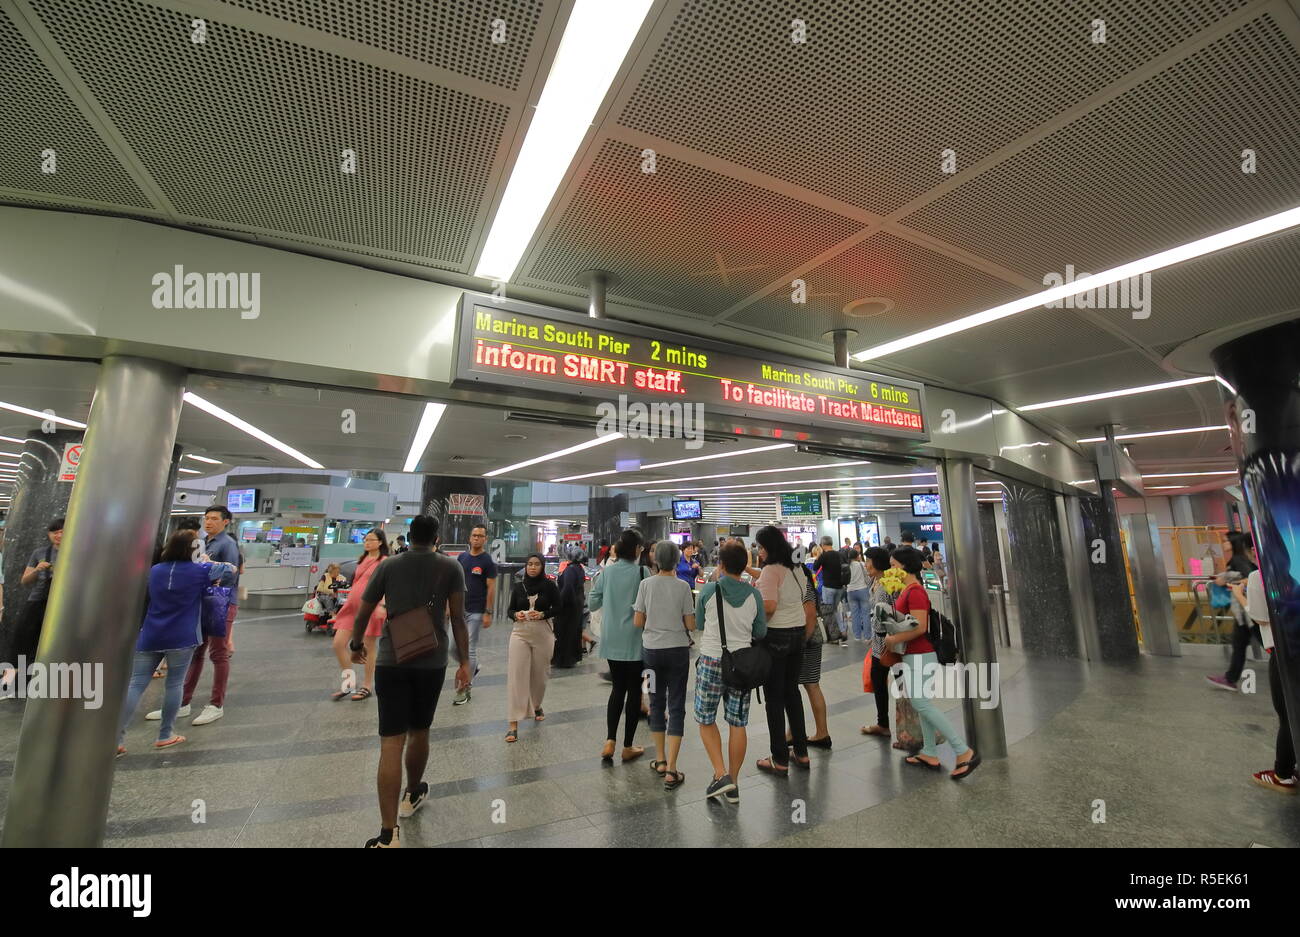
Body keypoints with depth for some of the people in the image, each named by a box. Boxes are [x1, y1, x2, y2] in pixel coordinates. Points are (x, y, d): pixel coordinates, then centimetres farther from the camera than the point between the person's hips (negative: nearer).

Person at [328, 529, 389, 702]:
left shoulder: (385, 562, -6)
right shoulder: (362, 560, 17)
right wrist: (350, 602, 23)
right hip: (352, 606, 7)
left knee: (368, 648, 3)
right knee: (338, 644, 2)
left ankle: (367, 687, 18)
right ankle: (348, 682, 20)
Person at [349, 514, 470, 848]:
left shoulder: (387, 566, 2)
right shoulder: (450, 567, -1)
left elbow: (363, 612, 9)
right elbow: (458, 618, -4)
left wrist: (355, 645, 27)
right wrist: (464, 662, 2)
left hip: (390, 661, 0)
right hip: (432, 662, 0)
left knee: (391, 742, 0)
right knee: (420, 732, 20)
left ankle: (389, 833, -3)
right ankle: (412, 794, 42)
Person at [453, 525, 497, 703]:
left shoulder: (488, 561, -9)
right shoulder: (462, 557, 6)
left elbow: (491, 588, -10)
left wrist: (488, 613, -13)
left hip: (476, 612, -5)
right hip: (460, 609, 5)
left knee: (470, 650, 0)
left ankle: (464, 689, 13)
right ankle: (473, 669, 36)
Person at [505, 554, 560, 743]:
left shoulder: (549, 585, -3)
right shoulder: (518, 586, 4)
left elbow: (557, 607, 1)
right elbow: (511, 610, 11)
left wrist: (543, 614, -15)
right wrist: (516, 615, -11)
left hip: (543, 634, -1)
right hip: (520, 633, 1)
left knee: (539, 674, 13)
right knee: (516, 675, -6)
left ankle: (536, 705, 42)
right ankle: (513, 724, -1)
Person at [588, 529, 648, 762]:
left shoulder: (607, 572, -2)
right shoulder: (642, 572, -13)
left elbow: (592, 603, 3)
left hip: (612, 639, 4)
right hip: (634, 640, -3)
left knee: (617, 688, 17)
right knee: (634, 690, 10)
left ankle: (610, 741, 10)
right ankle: (628, 747, 20)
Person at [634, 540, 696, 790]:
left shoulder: (646, 584, -7)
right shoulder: (683, 587, -10)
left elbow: (637, 622, -4)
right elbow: (691, 625, -7)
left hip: (651, 649, 2)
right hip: (677, 650, -2)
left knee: (656, 703, 18)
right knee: (676, 706, 7)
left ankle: (660, 760, 29)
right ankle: (671, 770, 6)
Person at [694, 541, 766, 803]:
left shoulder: (708, 590, -11)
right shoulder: (754, 595, -5)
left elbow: (699, 624, 2)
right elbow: (761, 633, 4)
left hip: (711, 661, -3)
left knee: (706, 720, 14)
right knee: (738, 724, 12)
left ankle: (721, 774, 6)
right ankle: (733, 785, 22)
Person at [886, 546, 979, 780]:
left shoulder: (915, 591, -20)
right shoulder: (906, 589, 9)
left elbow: (920, 627, -25)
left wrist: (894, 639, -16)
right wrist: (892, 637, 8)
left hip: (920, 655, -10)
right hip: (913, 655, 10)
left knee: (922, 703, -6)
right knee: (921, 703, 14)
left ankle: (964, 752, 2)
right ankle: (930, 754, 24)